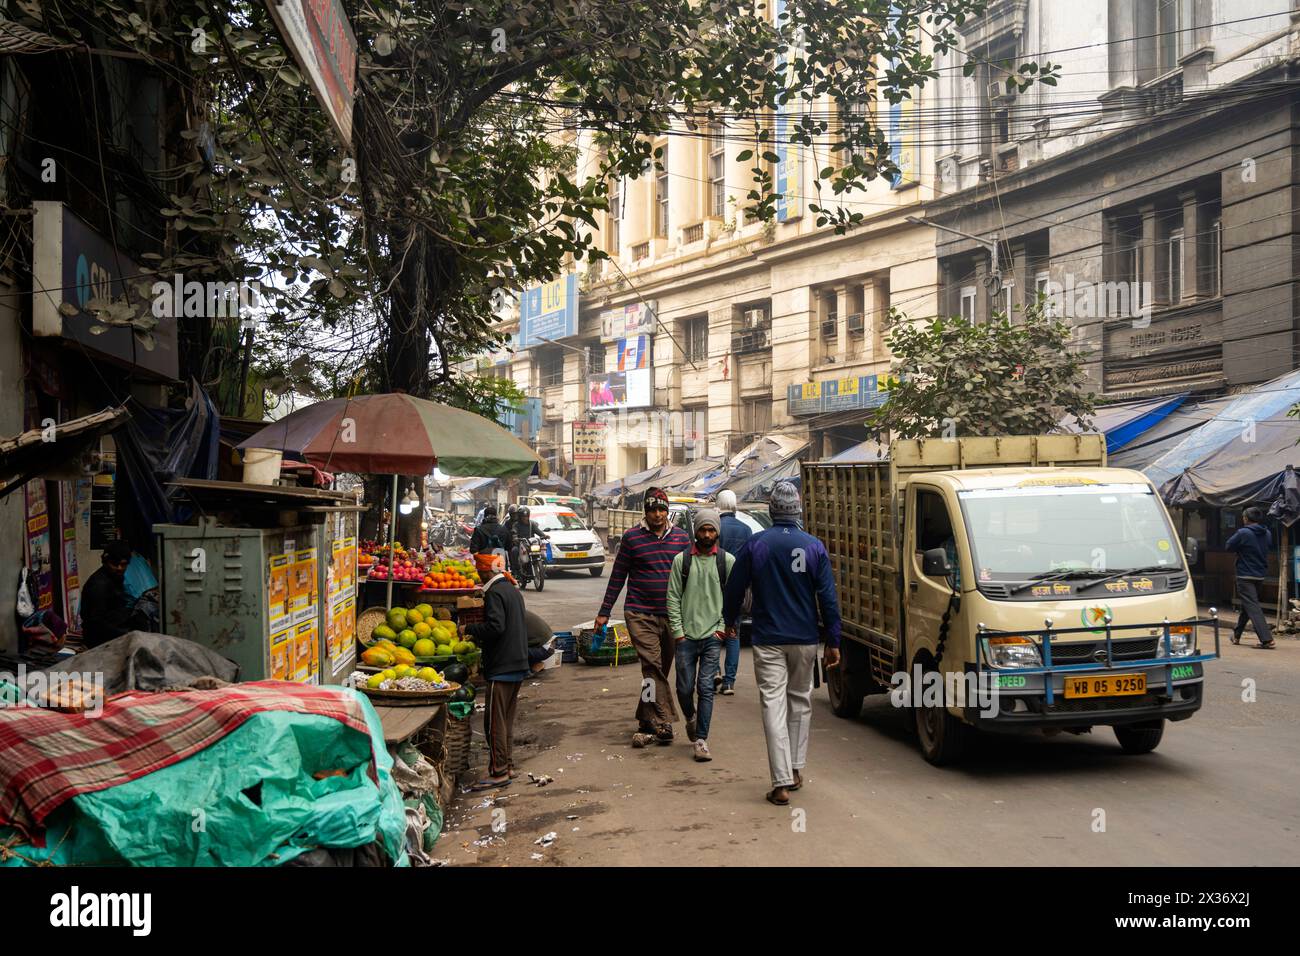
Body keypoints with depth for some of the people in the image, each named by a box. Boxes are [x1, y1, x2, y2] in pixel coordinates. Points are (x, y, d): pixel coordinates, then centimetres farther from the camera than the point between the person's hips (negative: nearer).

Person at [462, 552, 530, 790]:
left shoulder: (495, 592, -13)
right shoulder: (513, 590, 16)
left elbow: (495, 626, -24)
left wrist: (469, 629, -10)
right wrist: (478, 637, 23)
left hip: (501, 667, -10)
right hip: (518, 663, 10)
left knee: (494, 719, -6)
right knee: (507, 718, 15)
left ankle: (498, 772, -5)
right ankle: (507, 766, 20)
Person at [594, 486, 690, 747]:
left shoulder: (681, 537, 8)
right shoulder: (632, 537, 1)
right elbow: (618, 576, 5)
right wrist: (604, 612, 5)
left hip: (672, 615, 3)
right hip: (640, 614, -3)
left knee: (662, 668, 8)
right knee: (652, 666, -15)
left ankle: (647, 723, 19)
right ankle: (662, 723, -16)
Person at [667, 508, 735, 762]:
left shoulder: (727, 560, 2)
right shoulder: (681, 560, 2)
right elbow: (673, 597, 3)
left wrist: (723, 627, -2)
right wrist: (678, 631, -3)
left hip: (712, 636, -1)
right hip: (686, 636, 1)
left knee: (706, 688, -6)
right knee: (685, 688, 6)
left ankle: (701, 739, 0)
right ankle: (691, 718, 36)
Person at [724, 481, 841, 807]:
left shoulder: (754, 545, -5)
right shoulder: (814, 546, -3)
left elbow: (734, 590, 2)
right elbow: (828, 598, -2)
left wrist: (729, 622, 20)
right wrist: (833, 641, 3)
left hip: (768, 641, -2)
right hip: (805, 640, 2)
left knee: (774, 707, -3)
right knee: (800, 703, 18)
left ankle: (782, 783, -7)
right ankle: (795, 770, 26)